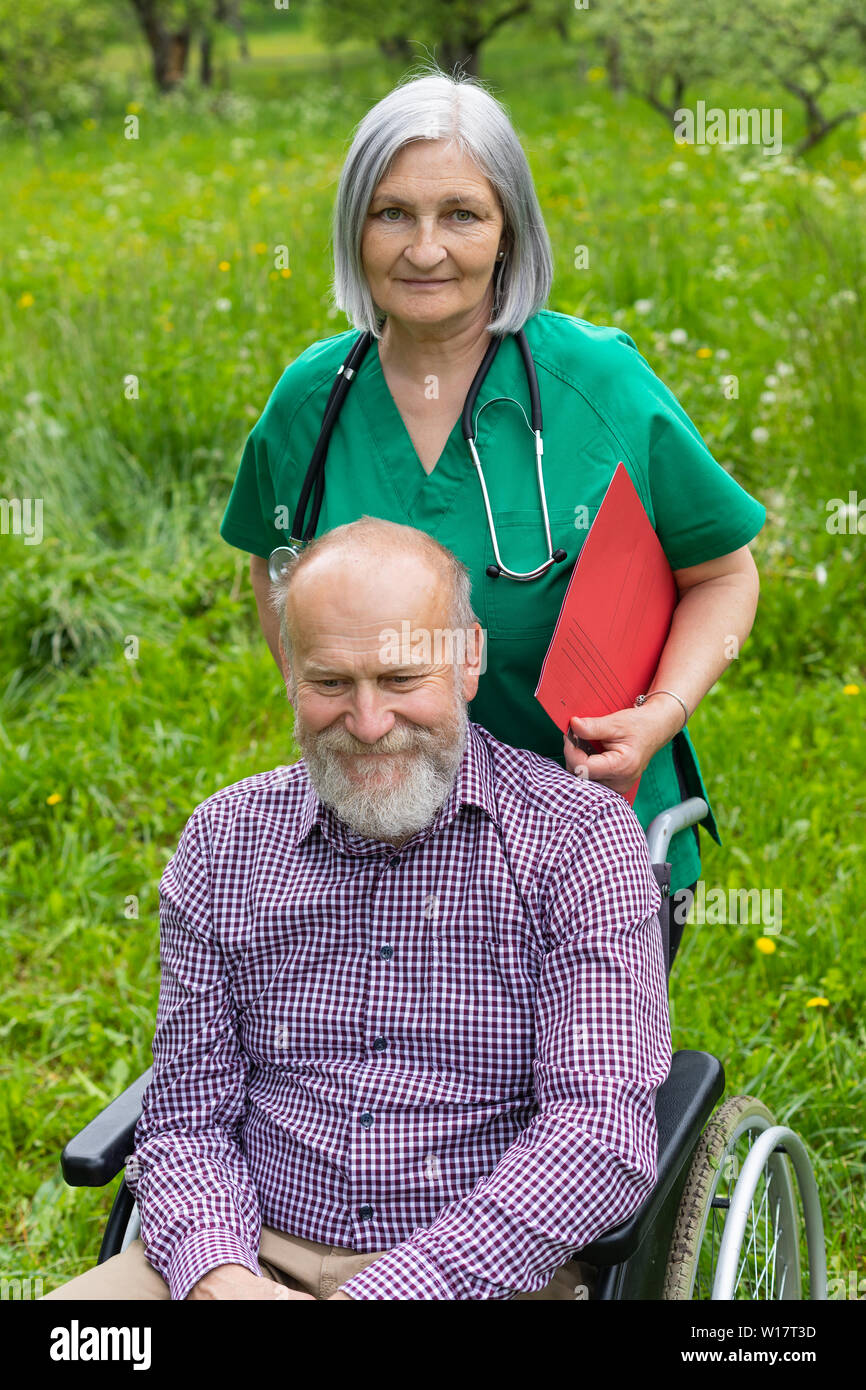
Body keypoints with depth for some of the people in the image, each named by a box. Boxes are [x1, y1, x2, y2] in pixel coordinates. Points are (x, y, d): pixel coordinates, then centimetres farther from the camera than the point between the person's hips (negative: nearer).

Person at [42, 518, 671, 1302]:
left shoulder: (578, 837, -4)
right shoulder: (226, 842, 7)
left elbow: (603, 1133, -13)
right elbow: (187, 1116, 8)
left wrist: (383, 1292, -21)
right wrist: (217, 1275, -13)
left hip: (485, 1267, -2)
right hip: (258, 1255, 2)